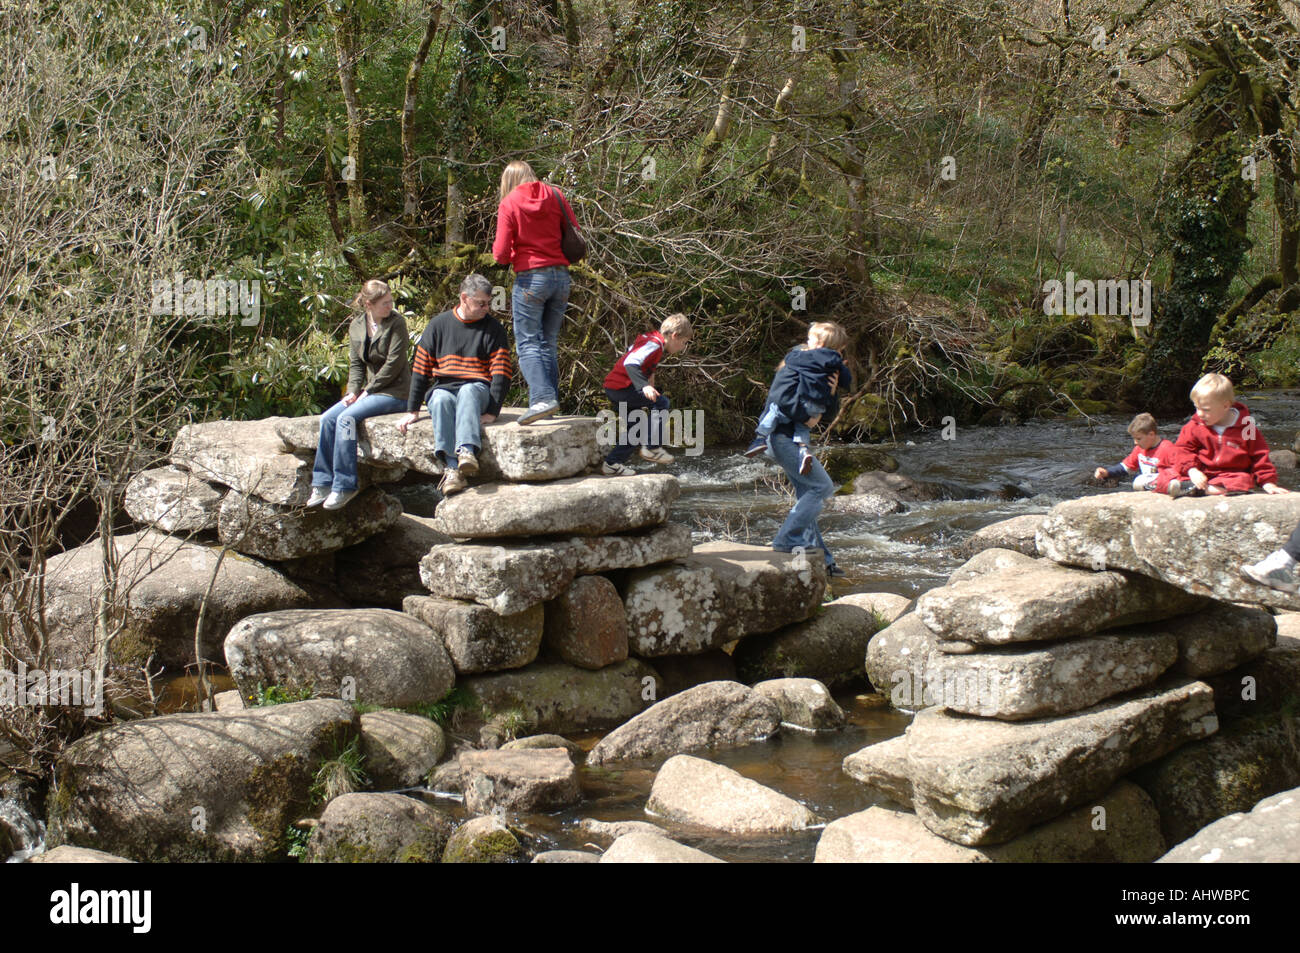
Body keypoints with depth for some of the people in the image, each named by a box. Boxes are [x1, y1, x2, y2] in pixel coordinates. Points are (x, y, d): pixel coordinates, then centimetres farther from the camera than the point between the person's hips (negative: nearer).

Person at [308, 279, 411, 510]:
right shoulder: (356, 326, 9)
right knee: (328, 418, -11)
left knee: (346, 418, -24)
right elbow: (356, 363, 12)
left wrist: (368, 391, -14)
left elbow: (394, 363, -14)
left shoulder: (396, 323, -9)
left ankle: (343, 486, -20)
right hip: (370, 391, 7)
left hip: (394, 392, -7)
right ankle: (323, 484, -7)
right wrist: (353, 391, -6)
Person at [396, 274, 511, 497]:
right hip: (444, 388, 1)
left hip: (478, 389, -1)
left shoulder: (493, 328, 5)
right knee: (441, 400, -35)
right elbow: (420, 369, 8)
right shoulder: (439, 325, 8)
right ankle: (452, 468, -52)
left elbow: (501, 374, -3)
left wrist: (492, 412, -16)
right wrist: (412, 411, 2)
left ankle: (466, 451, -59)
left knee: (468, 392, -36)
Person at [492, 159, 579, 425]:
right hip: (561, 275, 5)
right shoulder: (555, 195, 6)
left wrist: (509, 257, 12)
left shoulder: (509, 204, -5)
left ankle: (542, 397, -19)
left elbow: (500, 253, -10)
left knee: (528, 343, -3)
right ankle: (551, 401, 10)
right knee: (549, 343, 12)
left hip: (530, 278, -5)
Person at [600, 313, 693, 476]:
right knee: (661, 403, -11)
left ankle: (612, 463, 17)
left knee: (634, 429, 17)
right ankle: (652, 447, -8)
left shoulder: (650, 340, 17)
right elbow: (630, 363, -29)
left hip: (612, 387, 11)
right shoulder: (655, 344, -15)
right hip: (621, 387, -11)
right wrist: (645, 386, -37)